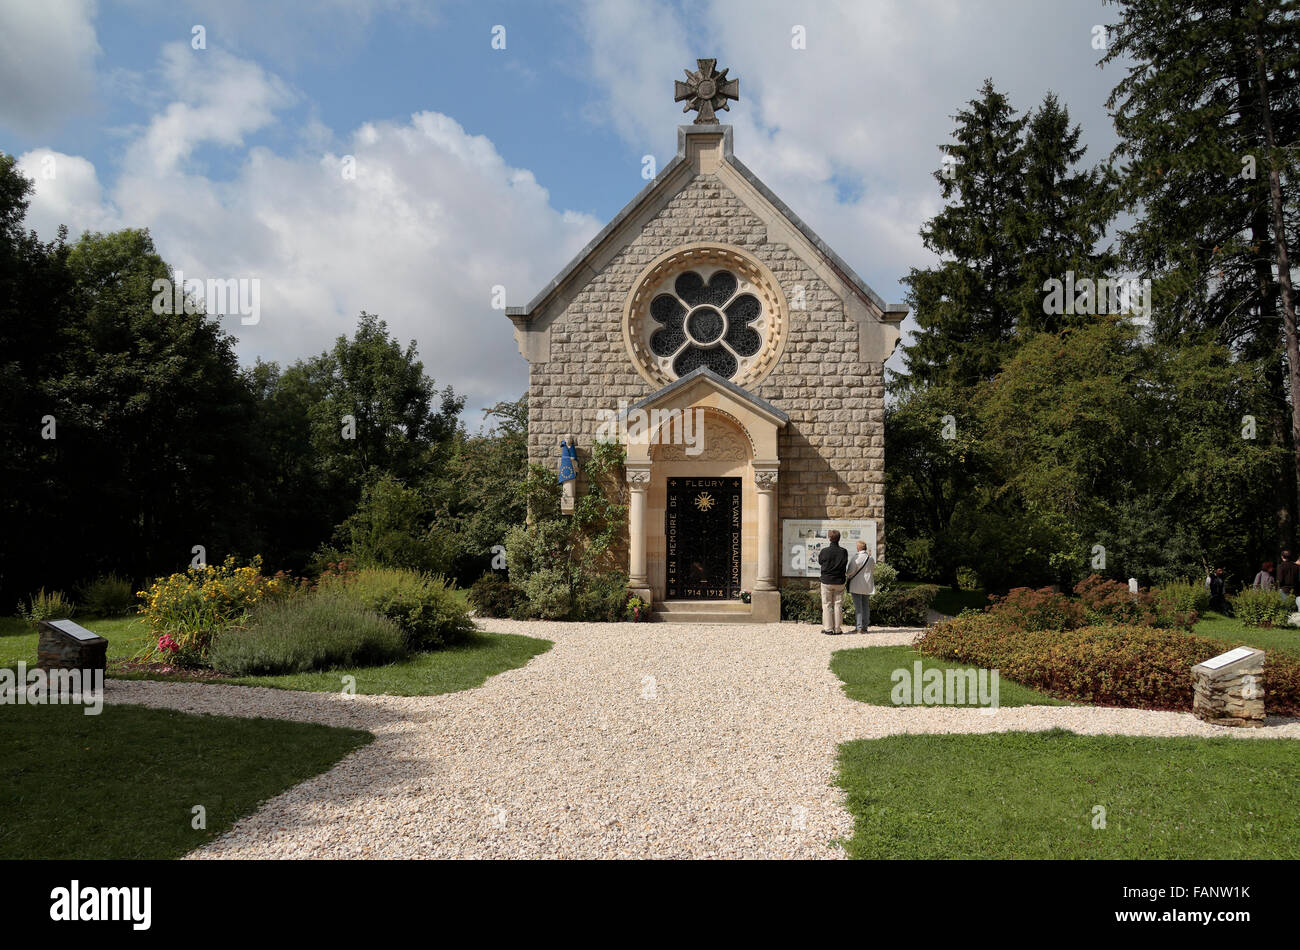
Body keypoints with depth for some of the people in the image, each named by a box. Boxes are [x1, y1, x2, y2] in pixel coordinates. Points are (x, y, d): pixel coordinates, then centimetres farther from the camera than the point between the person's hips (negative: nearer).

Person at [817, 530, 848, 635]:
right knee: (838, 605, 8)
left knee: (827, 605, 6)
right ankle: (837, 629, 10)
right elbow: (845, 564, 5)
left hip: (826, 581, -2)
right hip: (839, 582, 2)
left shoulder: (824, 551, -13)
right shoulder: (844, 552, -7)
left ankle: (828, 629, 6)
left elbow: (820, 562, 4)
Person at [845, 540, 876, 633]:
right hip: (867, 586, 5)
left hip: (856, 586, -5)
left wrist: (847, 577, 7)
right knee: (866, 606, 12)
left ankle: (860, 627, -7)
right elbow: (873, 572, 12)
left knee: (858, 607, -2)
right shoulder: (871, 559, 2)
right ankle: (865, 627, 14)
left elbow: (850, 571, -12)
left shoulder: (856, 558, -15)